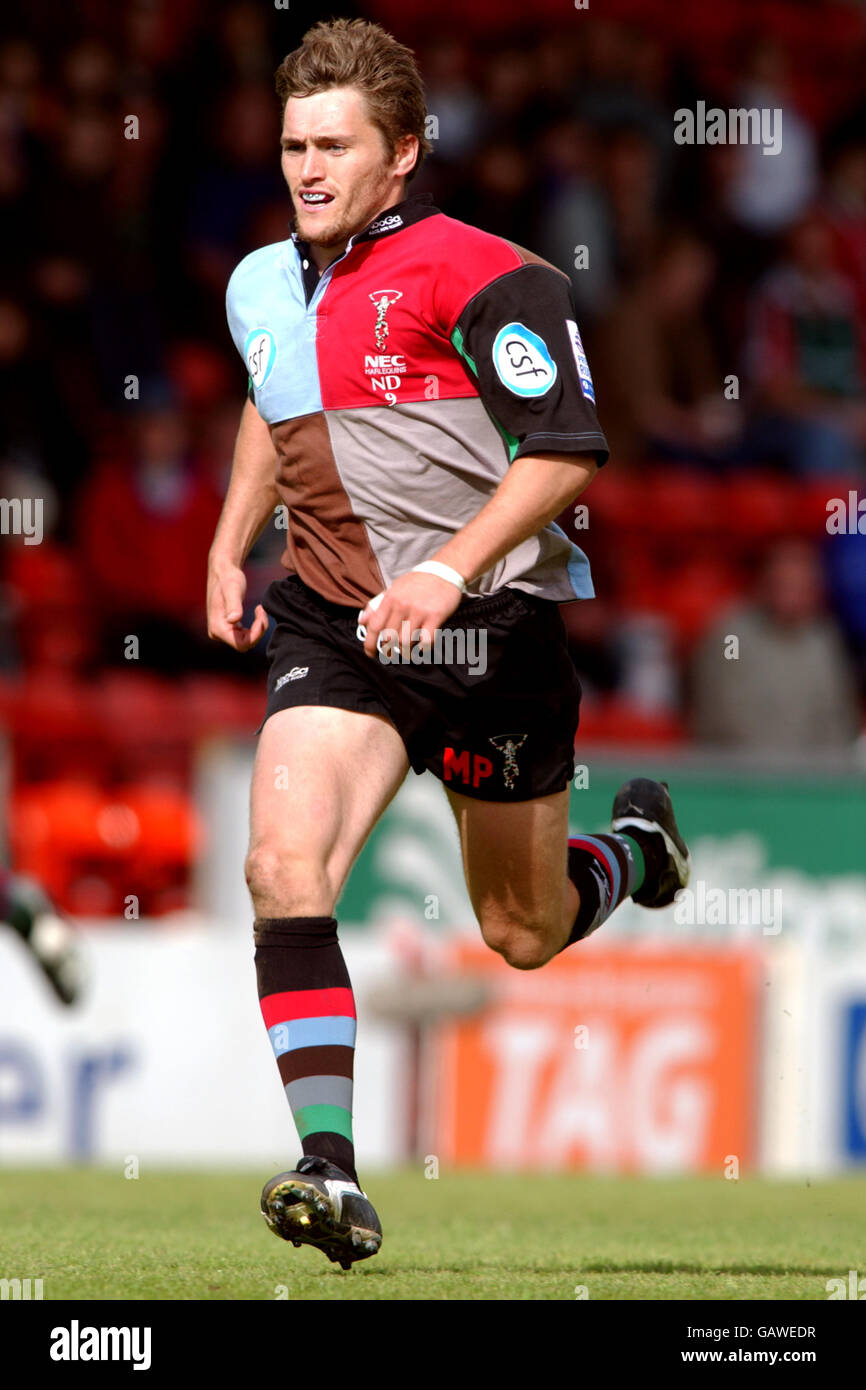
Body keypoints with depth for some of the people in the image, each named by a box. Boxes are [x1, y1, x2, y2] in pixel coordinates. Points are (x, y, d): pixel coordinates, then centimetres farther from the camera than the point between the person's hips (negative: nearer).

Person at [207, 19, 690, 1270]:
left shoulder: (476, 275, -13)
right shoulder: (263, 287, 9)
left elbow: (565, 449, -17)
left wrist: (451, 567, -26)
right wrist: (229, 547, 22)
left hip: (490, 626, -5)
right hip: (333, 626, 5)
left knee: (524, 933, 11)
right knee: (284, 864, -21)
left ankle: (637, 846, 47)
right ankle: (331, 1170, -24)